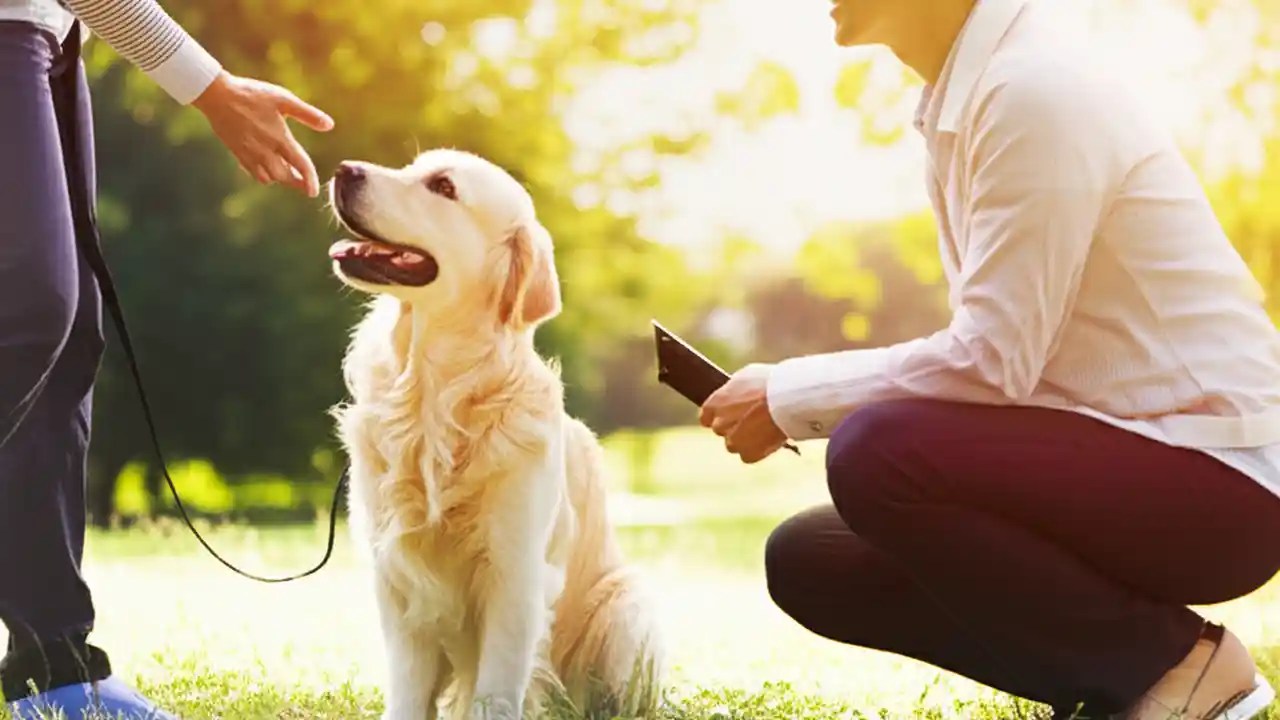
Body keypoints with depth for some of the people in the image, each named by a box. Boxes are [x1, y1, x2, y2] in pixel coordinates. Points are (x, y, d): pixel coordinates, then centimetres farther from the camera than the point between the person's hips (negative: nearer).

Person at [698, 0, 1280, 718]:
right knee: (808, 561, 4)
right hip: (1134, 450, 9)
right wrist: (794, 394, 1)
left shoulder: (1037, 90, -19)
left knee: (878, 455, -27)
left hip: (1213, 478, -9)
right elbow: (993, 354, 12)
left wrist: (790, 398, -12)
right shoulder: (967, 95, 9)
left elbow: (991, 359, -22)